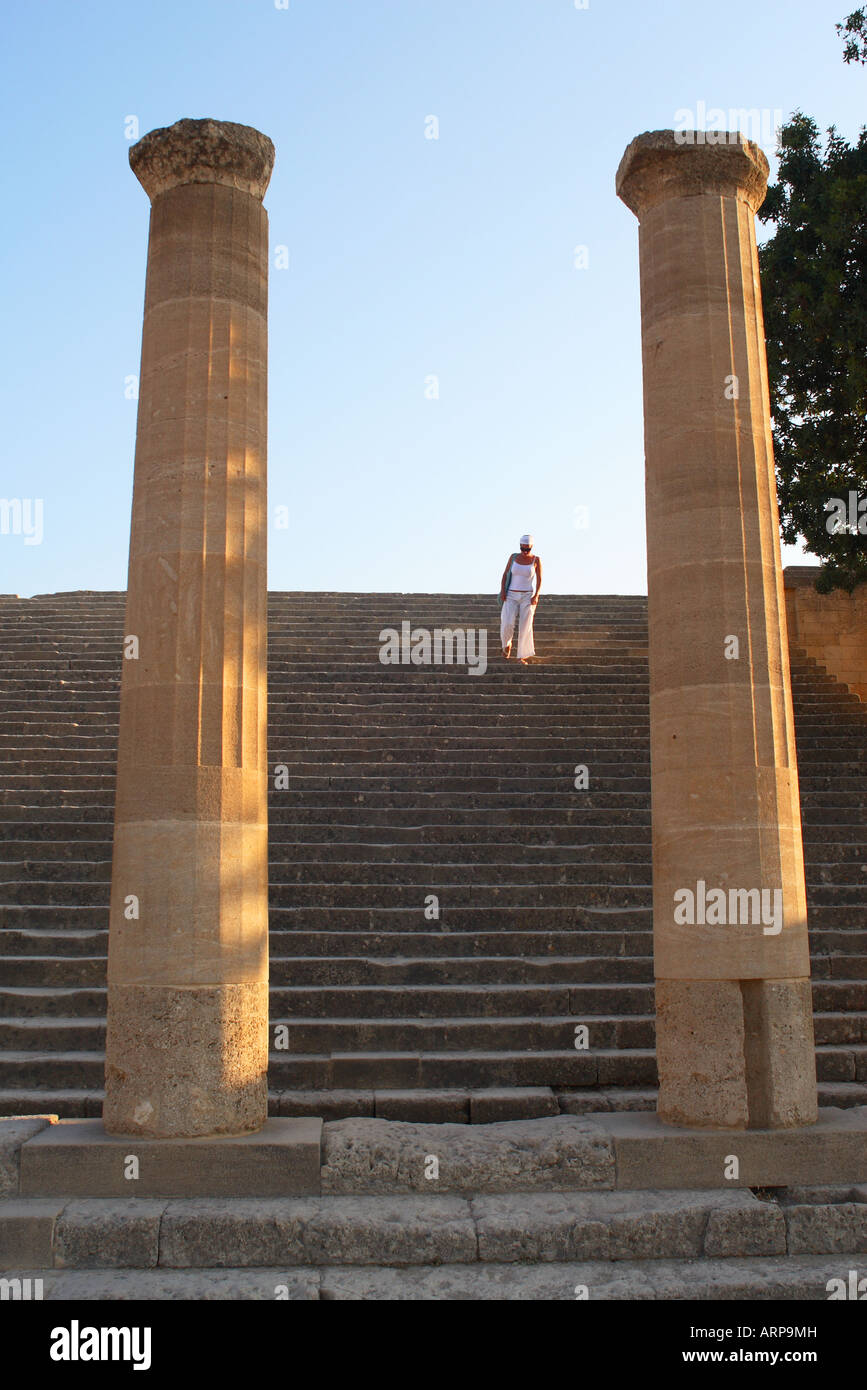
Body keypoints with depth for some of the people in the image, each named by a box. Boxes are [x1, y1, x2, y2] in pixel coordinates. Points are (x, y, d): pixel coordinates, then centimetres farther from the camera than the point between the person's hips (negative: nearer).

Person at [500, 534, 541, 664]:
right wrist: (502, 591, -9)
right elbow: (505, 574, 4)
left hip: (528, 597, -1)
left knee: (525, 626, -8)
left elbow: (539, 579, -3)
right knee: (507, 624, -14)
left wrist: (536, 596, -15)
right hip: (512, 596, 1)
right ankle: (507, 643, 18)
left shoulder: (536, 560, -3)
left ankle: (522, 656, 3)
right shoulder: (513, 557, 1)